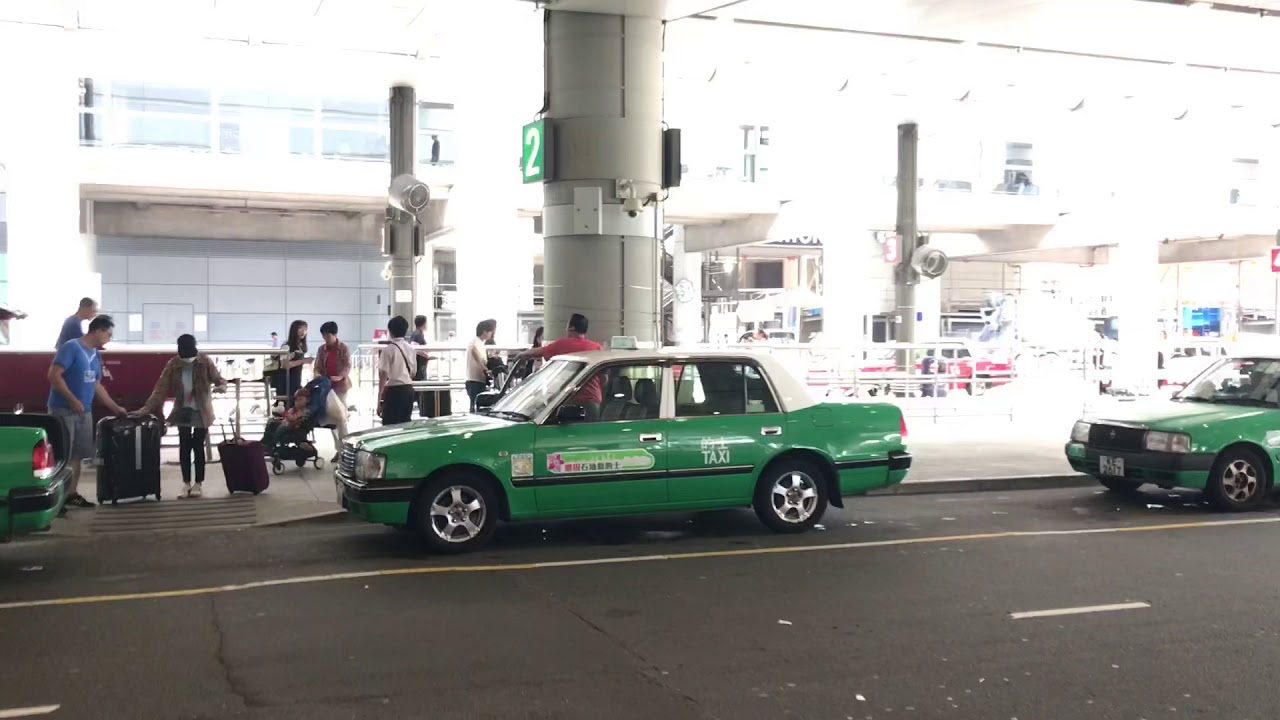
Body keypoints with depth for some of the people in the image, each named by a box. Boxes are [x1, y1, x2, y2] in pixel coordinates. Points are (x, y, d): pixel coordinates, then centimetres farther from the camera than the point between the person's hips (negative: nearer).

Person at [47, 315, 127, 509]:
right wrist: (72, 400, -23)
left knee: (77, 455, 11)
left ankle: (72, 493, 19)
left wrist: (115, 407, 20)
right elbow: (54, 375, -19)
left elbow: (97, 385, 20)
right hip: (64, 410, -8)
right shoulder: (71, 347, -12)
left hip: (84, 412, 8)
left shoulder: (95, 355, 13)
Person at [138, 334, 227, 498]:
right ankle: (186, 483, 14)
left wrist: (221, 386, -35)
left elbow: (219, 380, -10)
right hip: (183, 412, 2)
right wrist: (147, 408, -14)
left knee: (198, 446, 1)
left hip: (201, 412, -2)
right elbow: (161, 388, -7)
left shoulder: (206, 362, -11)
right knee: (184, 447, 3)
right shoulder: (173, 365, -6)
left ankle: (199, 483, 12)